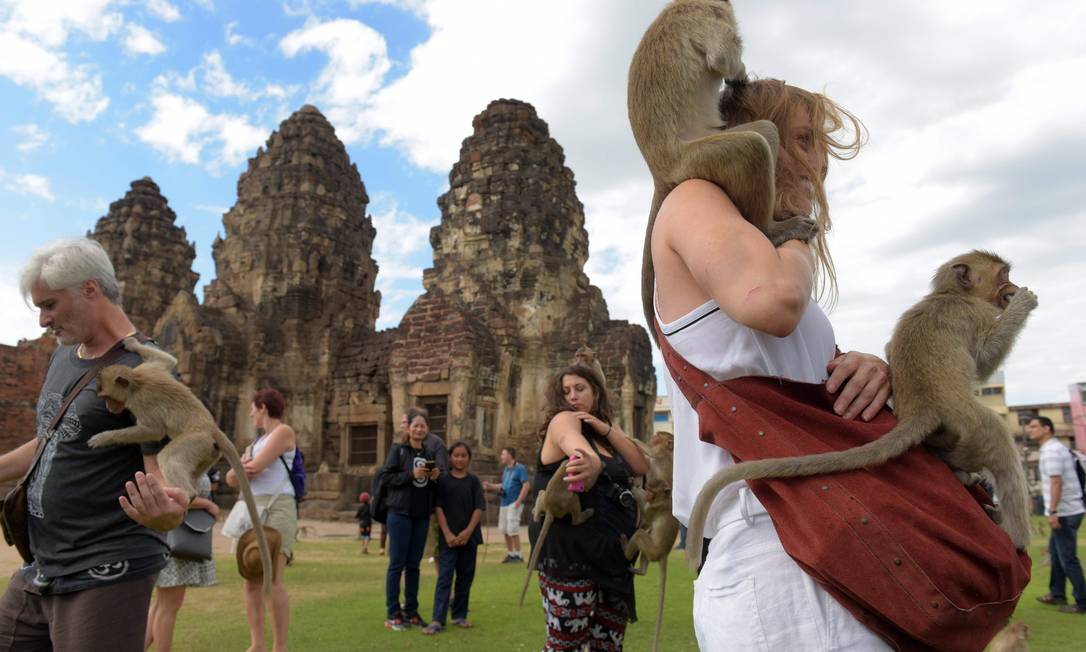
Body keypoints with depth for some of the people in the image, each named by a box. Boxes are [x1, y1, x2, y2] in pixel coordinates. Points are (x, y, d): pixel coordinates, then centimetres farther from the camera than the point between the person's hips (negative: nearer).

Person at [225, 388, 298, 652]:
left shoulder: (284, 431, -1)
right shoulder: (256, 442, 22)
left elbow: (256, 467, -12)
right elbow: (231, 479, 13)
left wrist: (244, 466, 9)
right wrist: (241, 467, -7)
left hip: (276, 509, -8)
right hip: (251, 511, 8)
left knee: (272, 580, -12)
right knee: (251, 581, 4)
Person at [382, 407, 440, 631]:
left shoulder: (429, 455, 11)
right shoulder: (398, 450, -2)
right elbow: (387, 478, -9)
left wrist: (435, 478, -4)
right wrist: (412, 474, -18)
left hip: (422, 516, 5)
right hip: (400, 513, -5)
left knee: (414, 564, 10)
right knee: (397, 563, -1)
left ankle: (411, 610, 19)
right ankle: (392, 614, 6)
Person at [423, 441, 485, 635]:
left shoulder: (473, 481, 4)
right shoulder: (443, 480, 0)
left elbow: (479, 508, -1)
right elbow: (438, 508, -5)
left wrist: (467, 532, -13)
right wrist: (447, 533, -14)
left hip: (469, 537, 2)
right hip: (448, 537, -2)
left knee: (465, 577, 9)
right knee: (444, 577, -6)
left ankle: (459, 615, 21)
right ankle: (437, 620, -6)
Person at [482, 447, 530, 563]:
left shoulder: (520, 468, -9)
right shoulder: (505, 469, 15)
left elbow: (526, 486, -15)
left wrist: (518, 501, -20)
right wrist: (490, 486, 11)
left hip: (514, 504, -8)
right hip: (504, 504, 8)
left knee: (512, 530, -8)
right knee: (504, 530, 11)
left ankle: (518, 555, 3)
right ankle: (510, 554, 22)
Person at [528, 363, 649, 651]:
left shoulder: (609, 430, 17)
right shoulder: (563, 420, -5)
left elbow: (642, 467, 3)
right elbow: (576, 444, -30)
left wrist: (606, 429, -7)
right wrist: (591, 462, -53)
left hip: (611, 553, 7)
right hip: (570, 552, -7)